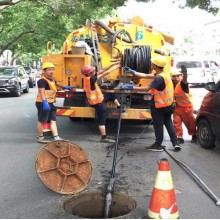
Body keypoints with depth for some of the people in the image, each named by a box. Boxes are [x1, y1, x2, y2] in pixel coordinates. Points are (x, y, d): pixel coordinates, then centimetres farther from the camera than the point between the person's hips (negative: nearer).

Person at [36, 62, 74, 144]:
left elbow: (57, 83, 36)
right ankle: (41, 138, 13)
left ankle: (56, 137, 10)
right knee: (41, 121, 3)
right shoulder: (42, 80, -17)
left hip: (50, 103, 10)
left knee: (53, 121, 8)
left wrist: (65, 87, 51)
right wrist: (44, 102, -45)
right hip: (43, 103, -10)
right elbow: (41, 91, -32)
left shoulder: (51, 79, 14)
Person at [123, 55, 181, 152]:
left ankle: (158, 145, 17)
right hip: (168, 104, 9)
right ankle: (176, 143, 20)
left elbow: (147, 88, -29)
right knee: (168, 123, 18)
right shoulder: (163, 74, 5)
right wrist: (132, 72, 8)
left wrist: (131, 87, -27)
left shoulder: (159, 78, -25)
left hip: (159, 106, -9)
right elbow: (145, 76, 8)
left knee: (158, 125, 5)